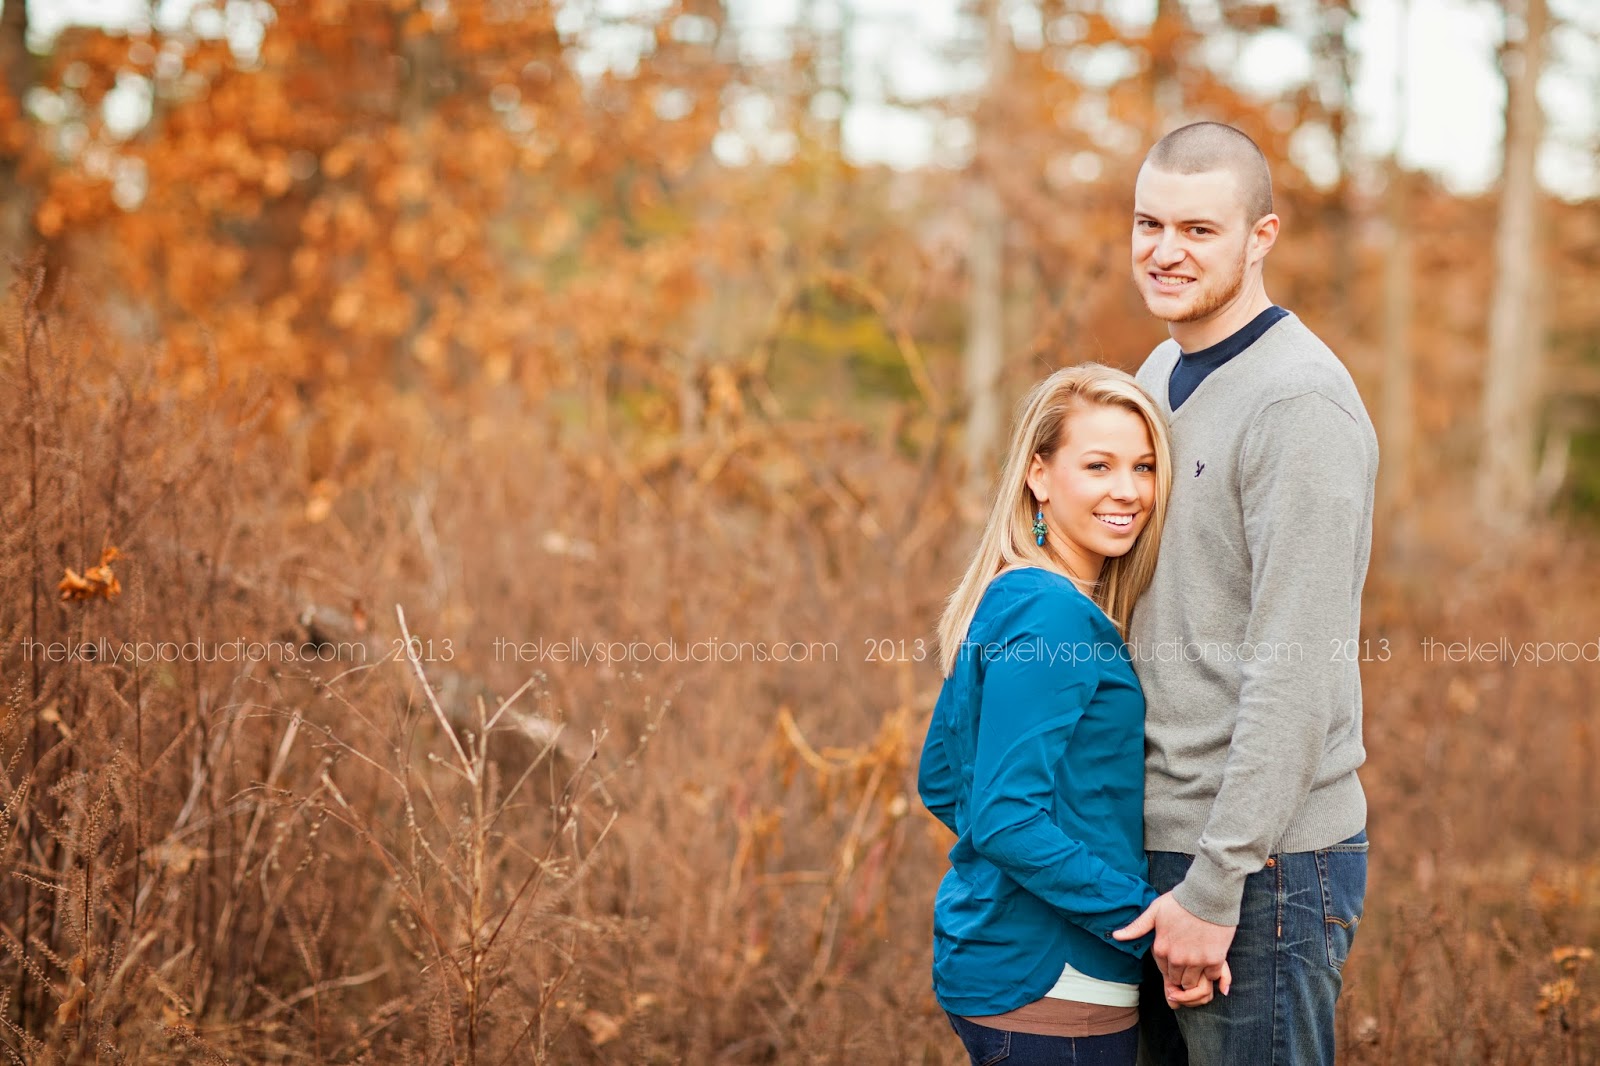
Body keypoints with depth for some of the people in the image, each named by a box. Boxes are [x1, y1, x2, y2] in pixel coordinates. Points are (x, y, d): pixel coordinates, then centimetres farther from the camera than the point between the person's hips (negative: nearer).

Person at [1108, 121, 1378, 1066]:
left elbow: (1294, 668, -21)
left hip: (1263, 861, -9)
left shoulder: (1301, 403, -16)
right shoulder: (1161, 375, 14)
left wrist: (1215, 886, -20)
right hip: (1159, 844, 9)